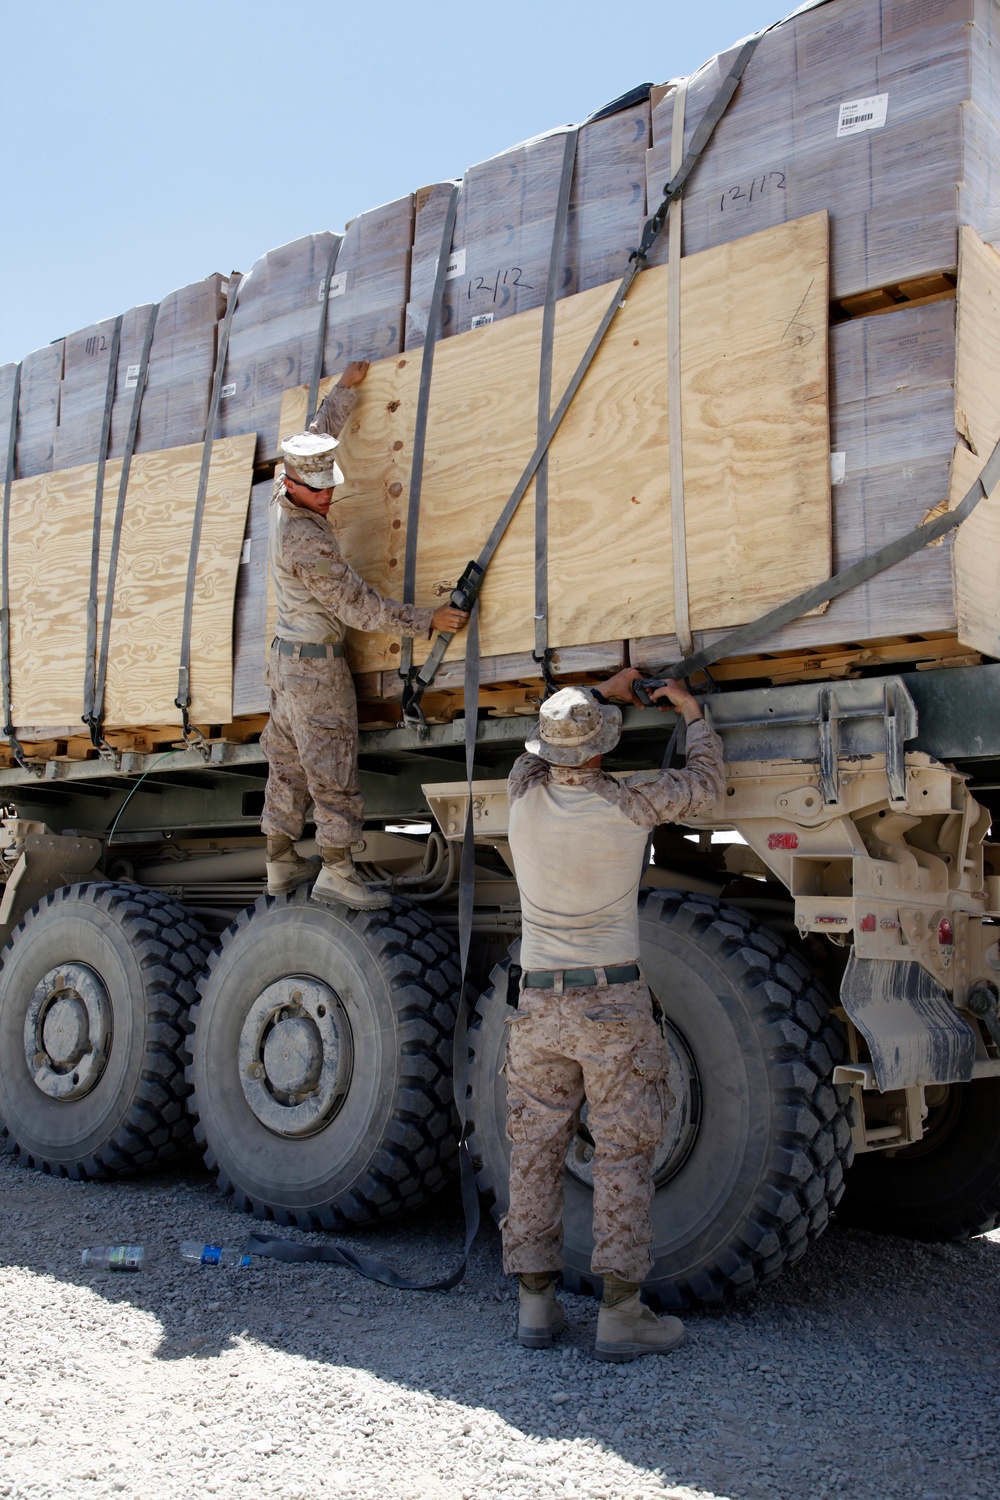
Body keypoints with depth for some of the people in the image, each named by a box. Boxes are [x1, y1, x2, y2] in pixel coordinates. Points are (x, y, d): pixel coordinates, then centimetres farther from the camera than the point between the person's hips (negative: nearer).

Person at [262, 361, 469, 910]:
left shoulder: (283, 501, 1)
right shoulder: (305, 539, -26)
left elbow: (319, 432, 19)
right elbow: (356, 604, -23)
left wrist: (347, 388, 30)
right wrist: (427, 620, -17)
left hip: (288, 654, 10)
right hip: (316, 663, -10)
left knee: (288, 762, 15)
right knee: (332, 766, -3)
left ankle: (281, 863, 25)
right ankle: (336, 872, 4)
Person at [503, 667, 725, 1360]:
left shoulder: (524, 791, -2)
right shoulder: (629, 802, -11)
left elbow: (545, 750, 22)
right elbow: (706, 783, 7)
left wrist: (607, 690, 29)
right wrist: (692, 711, 20)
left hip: (537, 1004, 4)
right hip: (612, 1003, -3)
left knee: (535, 1150, 10)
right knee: (624, 1154, 3)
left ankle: (535, 1302, 17)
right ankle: (621, 1310, 6)